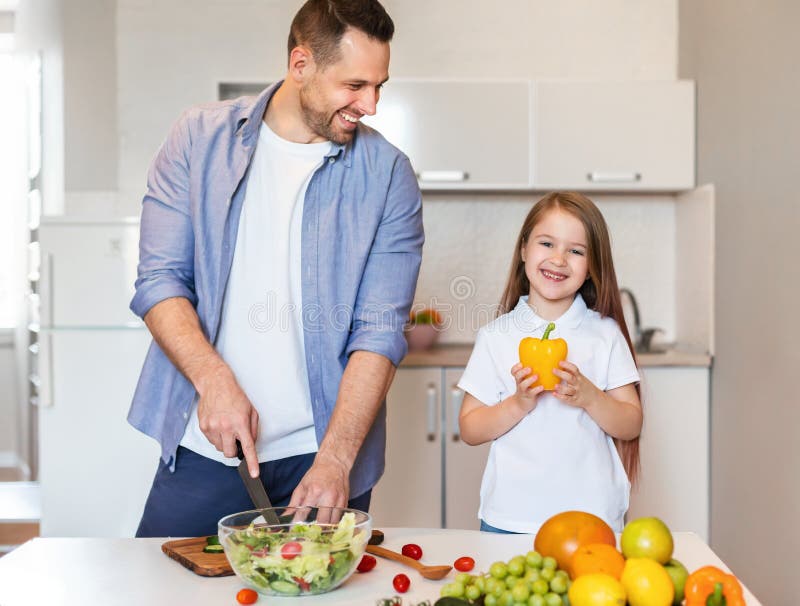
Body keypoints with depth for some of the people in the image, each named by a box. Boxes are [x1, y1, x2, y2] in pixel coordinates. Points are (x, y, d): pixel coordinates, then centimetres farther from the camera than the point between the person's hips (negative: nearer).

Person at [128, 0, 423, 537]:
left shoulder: (388, 176, -3)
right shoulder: (200, 138, 1)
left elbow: (380, 332, -9)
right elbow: (159, 280, -3)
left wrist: (335, 459, -18)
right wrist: (214, 381, -18)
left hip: (320, 456, -1)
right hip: (201, 450, 1)